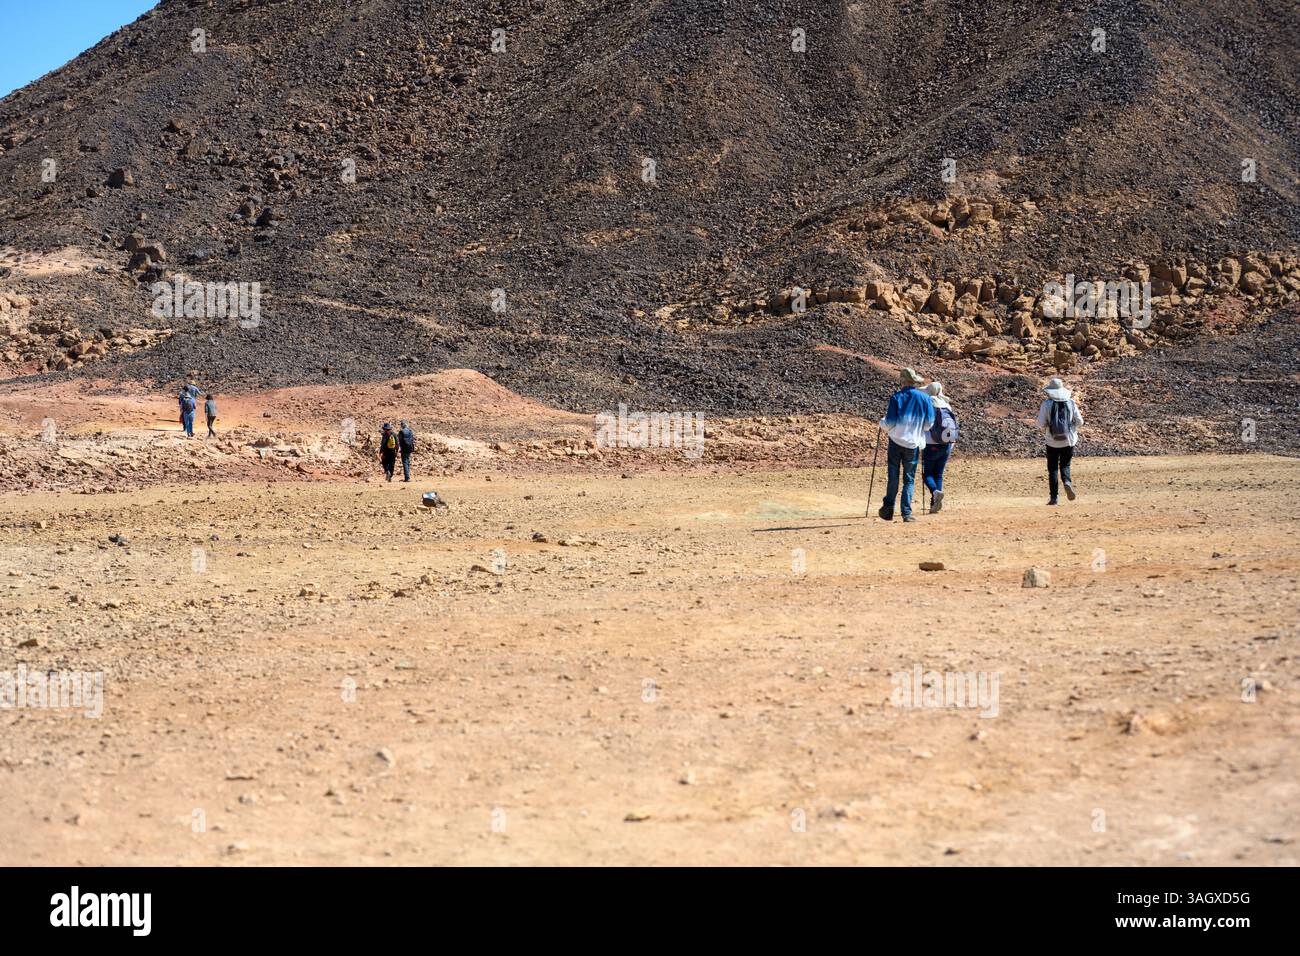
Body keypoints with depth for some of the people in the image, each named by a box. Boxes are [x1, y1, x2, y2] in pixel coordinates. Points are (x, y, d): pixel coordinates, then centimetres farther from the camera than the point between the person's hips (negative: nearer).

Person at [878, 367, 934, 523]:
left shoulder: (896, 397, -7)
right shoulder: (924, 398, -1)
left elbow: (889, 423, -9)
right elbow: (929, 424, 2)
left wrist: (882, 422, 13)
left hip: (896, 441, -1)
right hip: (914, 443, 1)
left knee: (893, 476, 10)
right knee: (909, 479, 6)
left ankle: (888, 508, 9)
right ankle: (906, 513, -1)